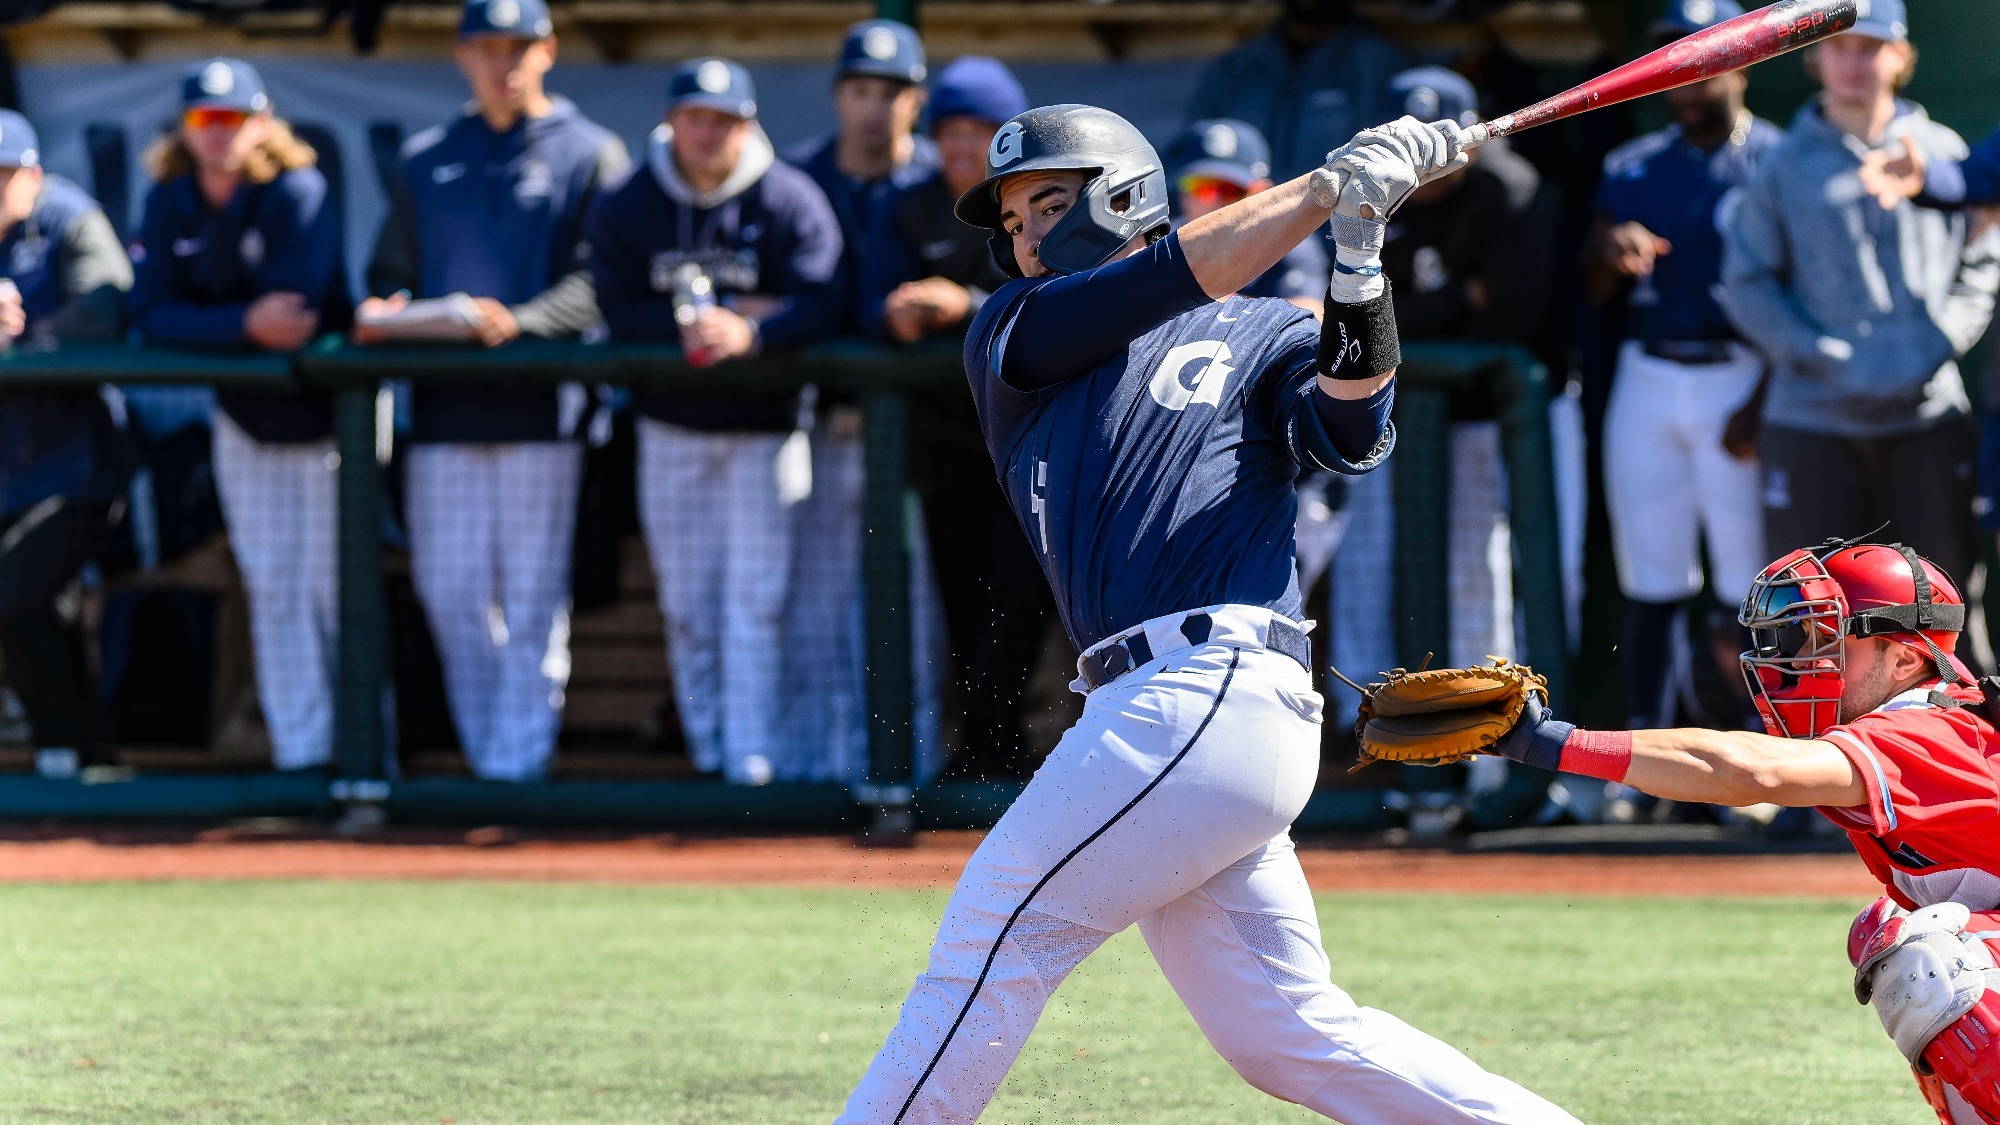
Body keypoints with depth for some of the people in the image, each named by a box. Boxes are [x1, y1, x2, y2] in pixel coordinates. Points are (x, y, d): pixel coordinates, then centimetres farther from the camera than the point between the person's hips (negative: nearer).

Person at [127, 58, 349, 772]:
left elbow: (296, 301, -31)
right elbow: (151, 316, -14)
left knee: (333, 587, -6)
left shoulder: (298, 193, -20)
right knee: (271, 590, 7)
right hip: (244, 421, 5)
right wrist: (245, 325, -28)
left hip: (323, 412, -5)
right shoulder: (169, 203, -4)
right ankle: (300, 747, 12)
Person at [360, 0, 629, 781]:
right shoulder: (425, 160, 18)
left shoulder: (590, 154, 6)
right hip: (443, 404, 4)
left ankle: (520, 756, -2)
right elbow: (392, 270, 18)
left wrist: (520, 323, -21)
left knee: (533, 595, -5)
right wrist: (380, 308, -5)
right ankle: (482, 746, 13)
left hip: (542, 401, -3)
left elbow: (595, 281, -4)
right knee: (448, 588, 2)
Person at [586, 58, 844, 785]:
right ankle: (708, 747, 14)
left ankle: (755, 752, -7)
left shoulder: (790, 201, -8)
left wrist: (747, 331, -37)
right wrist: (706, 318, -20)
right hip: (670, 424, 3)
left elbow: (819, 306, -20)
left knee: (757, 595, -7)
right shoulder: (624, 206, -1)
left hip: (761, 426, -2)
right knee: (686, 601, 6)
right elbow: (620, 314, -9)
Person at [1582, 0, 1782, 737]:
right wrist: (1613, 254, -13)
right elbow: (1592, 289, 11)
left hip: (1739, 379, -4)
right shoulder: (1633, 167, 14)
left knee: (1748, 581, -6)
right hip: (1646, 379, 4)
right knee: (1650, 582, 6)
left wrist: (1762, 404, -14)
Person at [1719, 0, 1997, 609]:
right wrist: (1827, 360, -9)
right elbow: (1747, 286, 1)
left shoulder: (1941, 152, 8)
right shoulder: (1782, 166, 4)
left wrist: (1939, 344, -4)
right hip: (1812, 417, -1)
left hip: (1927, 415, 1)